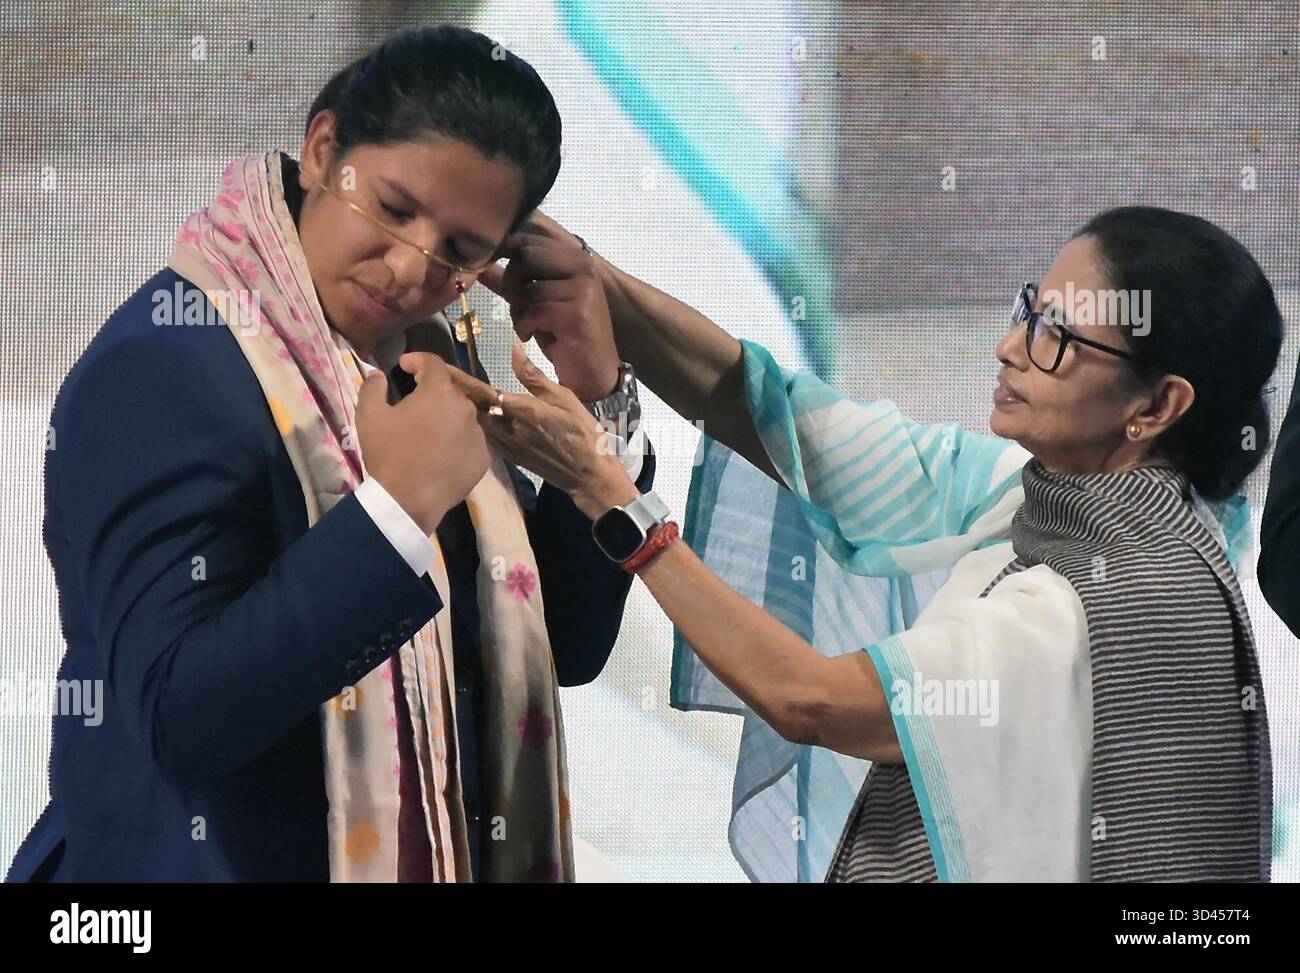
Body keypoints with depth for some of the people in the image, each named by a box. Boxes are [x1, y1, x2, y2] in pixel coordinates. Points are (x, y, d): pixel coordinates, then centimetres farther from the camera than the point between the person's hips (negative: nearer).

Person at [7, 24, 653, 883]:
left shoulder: (425, 370, 3)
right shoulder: (161, 369, -18)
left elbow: (565, 647, 5)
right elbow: (177, 716, -28)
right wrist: (398, 507, -31)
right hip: (215, 857, -7)